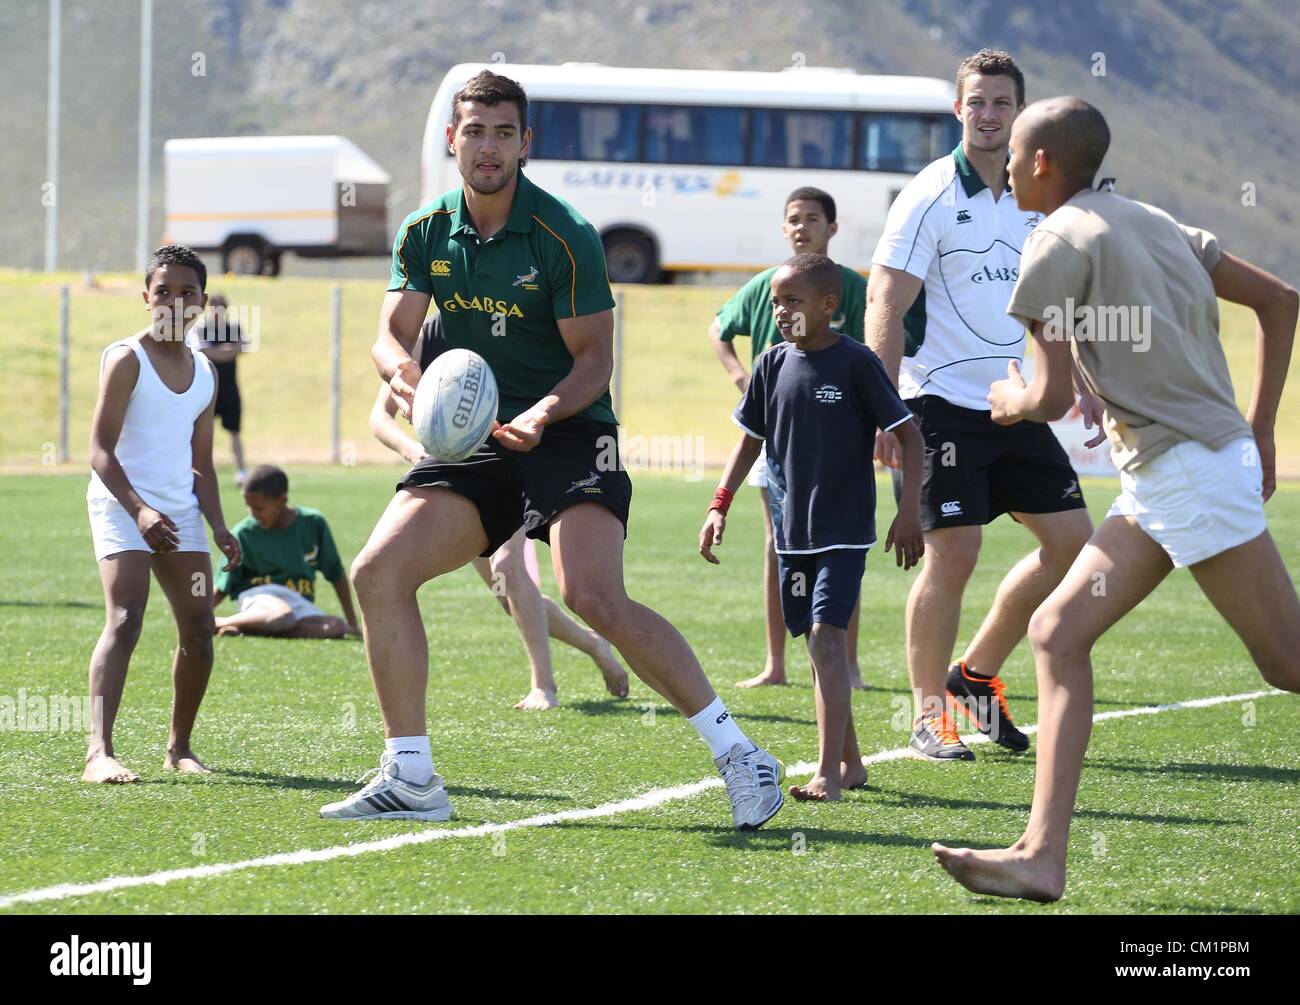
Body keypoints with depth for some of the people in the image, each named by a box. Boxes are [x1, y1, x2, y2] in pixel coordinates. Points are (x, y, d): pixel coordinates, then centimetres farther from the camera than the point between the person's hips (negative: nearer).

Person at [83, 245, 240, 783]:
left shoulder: (204, 373, 13)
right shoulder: (126, 359, -7)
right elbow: (101, 450, -13)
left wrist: (218, 525, 5)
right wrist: (139, 509, -25)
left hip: (180, 511, 7)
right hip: (122, 503, -7)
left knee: (199, 628, 4)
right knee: (124, 620, -21)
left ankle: (180, 747, 21)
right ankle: (99, 751, -31)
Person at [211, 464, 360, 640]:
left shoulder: (313, 523, 1)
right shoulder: (244, 533, -4)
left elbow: (337, 575, 10)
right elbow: (220, 590, 1)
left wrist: (352, 623, 11)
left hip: (300, 604, 4)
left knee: (336, 627, -32)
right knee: (282, 617, -42)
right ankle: (222, 622, -19)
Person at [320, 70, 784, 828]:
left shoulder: (565, 237, -12)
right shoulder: (426, 234, 4)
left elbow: (596, 357, -10)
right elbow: (393, 331, 1)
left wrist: (546, 411, -29)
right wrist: (405, 374, -23)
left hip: (569, 435, -6)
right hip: (472, 444, 6)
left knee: (596, 599, -27)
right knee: (378, 572, -10)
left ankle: (737, 754, -18)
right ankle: (412, 779, 0)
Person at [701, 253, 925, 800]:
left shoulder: (856, 362, -10)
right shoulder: (773, 365, 5)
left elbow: (908, 436, -6)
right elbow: (751, 439, 16)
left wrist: (908, 514, -12)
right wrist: (719, 506, 7)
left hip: (845, 529, -6)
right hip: (793, 527, 6)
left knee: (827, 637, -17)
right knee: (819, 646, 12)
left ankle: (828, 772, -20)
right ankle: (849, 762, 24)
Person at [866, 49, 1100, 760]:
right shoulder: (930, 198, -8)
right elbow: (885, 307, -12)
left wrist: (1082, 384, 19)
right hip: (943, 402, -7)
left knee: (1071, 537, 2)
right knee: (953, 553, -11)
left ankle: (975, 674, 18)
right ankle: (928, 717, 2)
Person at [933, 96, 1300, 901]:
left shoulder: (1060, 239, -6)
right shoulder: (1154, 224, 18)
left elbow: (1053, 399, -10)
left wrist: (1011, 400, 14)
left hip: (1189, 469, -9)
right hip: (1161, 484, 9)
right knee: (1057, 633, 3)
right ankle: (1043, 857, -4)